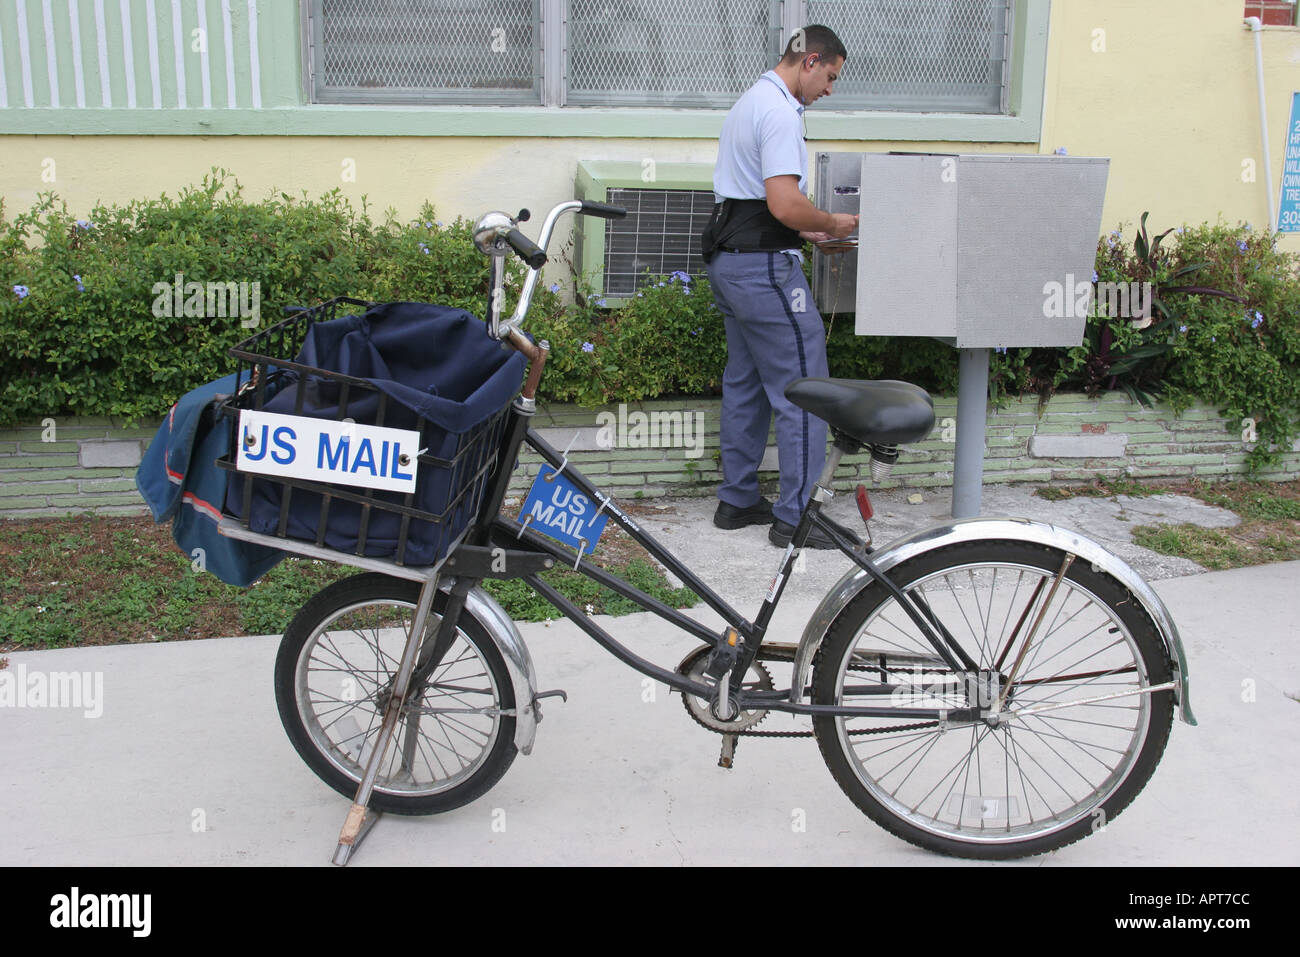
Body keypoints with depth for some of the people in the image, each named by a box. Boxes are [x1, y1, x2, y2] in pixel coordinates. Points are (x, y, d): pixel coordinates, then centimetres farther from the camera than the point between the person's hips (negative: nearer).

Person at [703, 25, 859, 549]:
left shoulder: (749, 102, 19)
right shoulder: (780, 113, -15)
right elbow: (784, 204, -24)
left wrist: (807, 233, 16)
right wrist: (833, 224, -7)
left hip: (730, 262, 11)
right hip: (765, 268, -11)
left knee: (744, 385, 15)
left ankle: (738, 500, 23)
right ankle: (796, 516, 0)